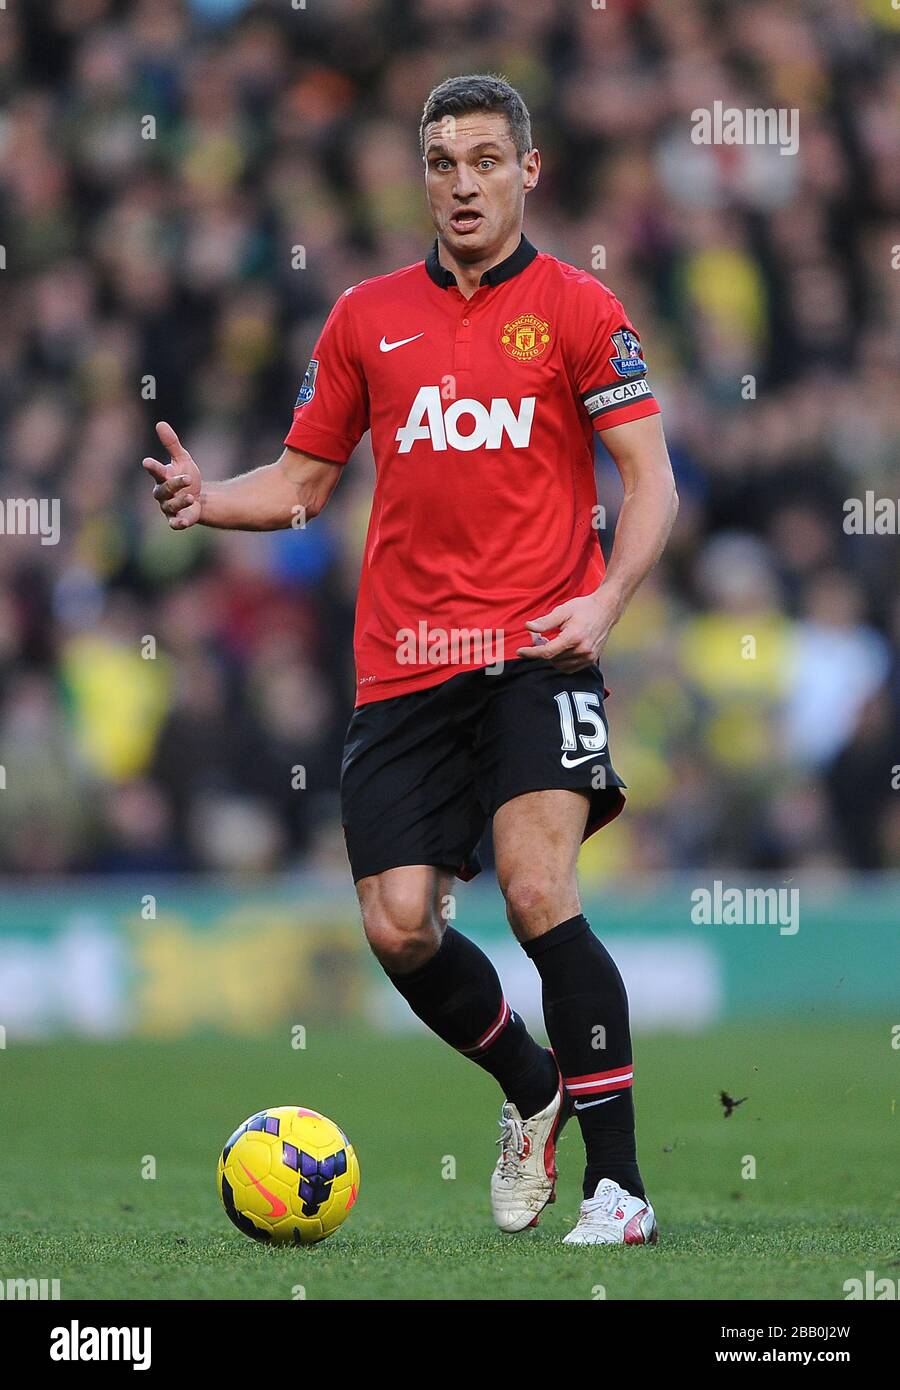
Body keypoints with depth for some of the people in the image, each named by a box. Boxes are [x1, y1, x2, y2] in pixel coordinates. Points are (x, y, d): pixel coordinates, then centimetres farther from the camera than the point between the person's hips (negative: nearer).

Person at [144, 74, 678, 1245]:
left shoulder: (576, 308, 2)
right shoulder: (368, 316, 13)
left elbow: (650, 481, -1)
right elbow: (303, 480, 18)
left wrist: (604, 602, -18)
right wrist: (208, 500, -3)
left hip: (535, 654, -4)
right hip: (404, 666, 4)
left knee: (538, 892, -21)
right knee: (400, 928, -5)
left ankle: (617, 1184, -15)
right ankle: (533, 1092, 25)